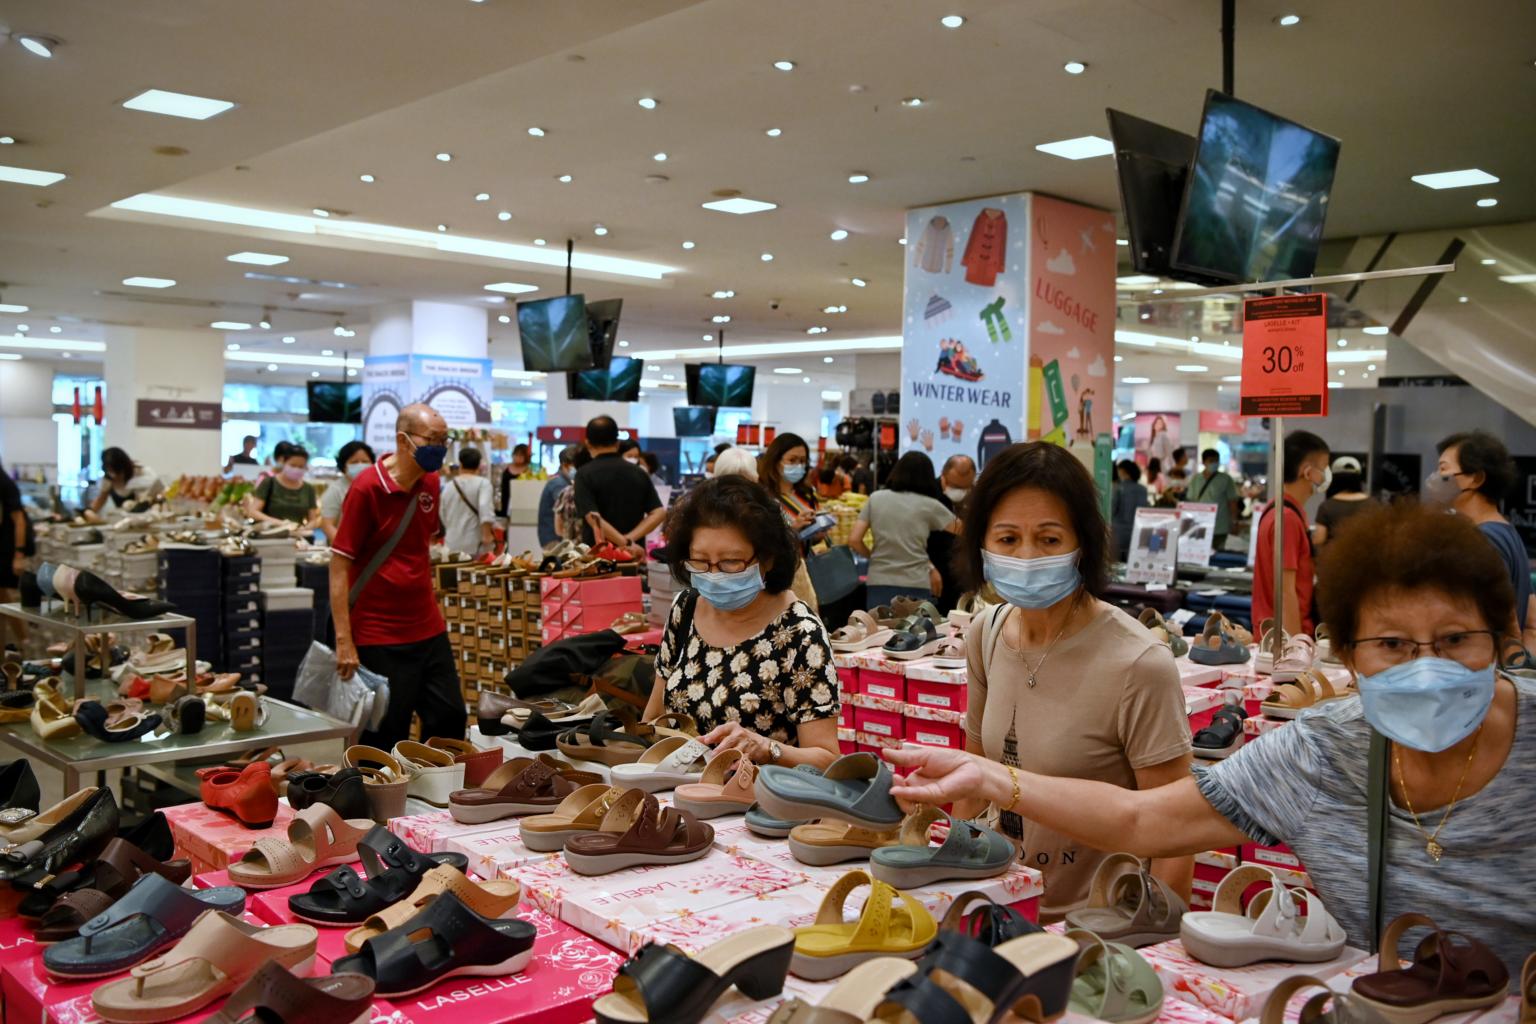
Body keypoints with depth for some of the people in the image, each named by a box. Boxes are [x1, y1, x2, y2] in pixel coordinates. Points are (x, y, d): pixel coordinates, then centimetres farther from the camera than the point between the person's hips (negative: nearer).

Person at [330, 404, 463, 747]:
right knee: (386, 741, 2)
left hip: (429, 629, 7)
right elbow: (339, 566, -14)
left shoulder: (431, 484, 5)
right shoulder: (366, 488, -15)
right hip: (379, 638, -6)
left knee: (450, 720, 10)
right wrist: (344, 641, -18)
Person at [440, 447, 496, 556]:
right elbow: (485, 507, -20)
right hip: (475, 544, -4)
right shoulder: (482, 483, -5)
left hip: (452, 544, 4)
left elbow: (443, 516, 18)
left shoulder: (448, 486, 10)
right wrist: (487, 534, -18)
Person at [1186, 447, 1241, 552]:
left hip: (1220, 528, -3)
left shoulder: (1226, 479, 0)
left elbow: (1232, 502, 1)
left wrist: (1234, 522, -3)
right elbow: (1190, 501, 12)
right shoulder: (1196, 479, 8)